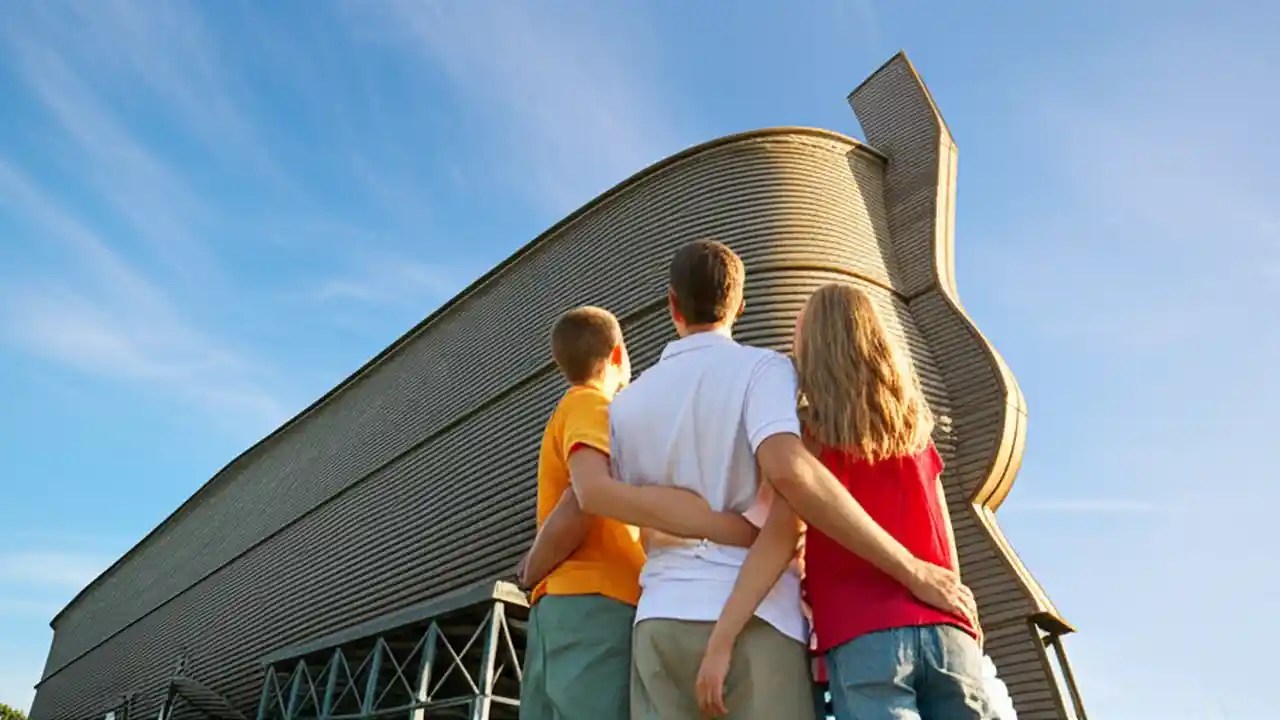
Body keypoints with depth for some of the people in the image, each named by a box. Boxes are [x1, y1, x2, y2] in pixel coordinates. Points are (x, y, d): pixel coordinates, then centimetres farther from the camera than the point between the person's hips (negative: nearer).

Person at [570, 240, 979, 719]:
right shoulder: (761, 367, 1)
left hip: (660, 618, 4)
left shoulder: (626, 402, 16)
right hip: (752, 618, -4)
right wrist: (912, 570, -14)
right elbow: (789, 469, -16)